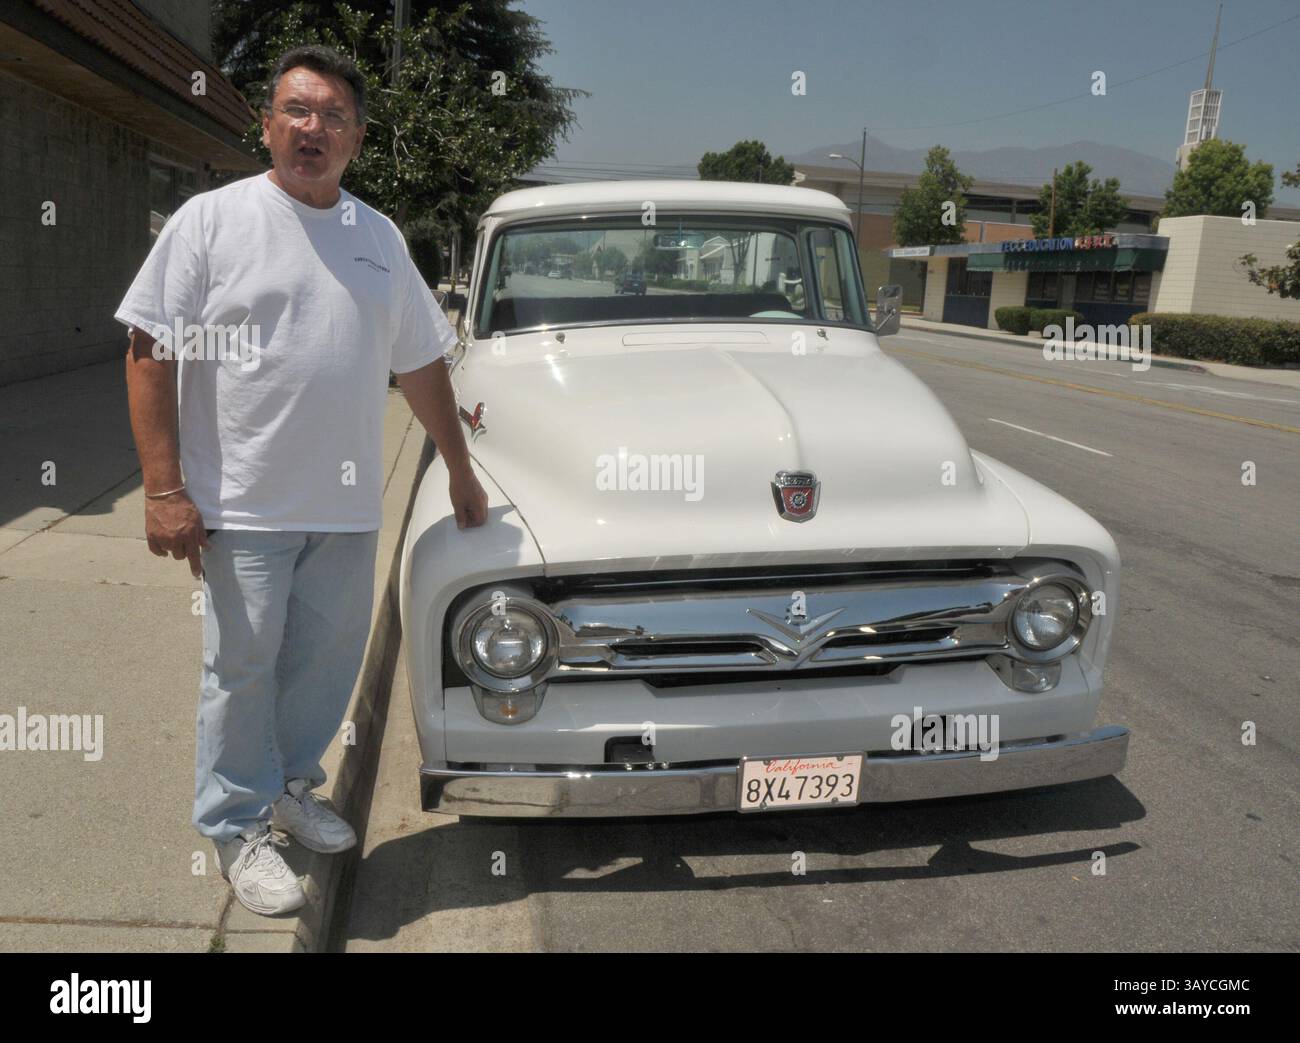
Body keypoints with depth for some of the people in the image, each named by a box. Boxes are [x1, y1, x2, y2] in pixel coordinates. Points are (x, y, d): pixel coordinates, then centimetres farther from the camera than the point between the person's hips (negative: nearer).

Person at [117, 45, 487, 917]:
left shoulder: (380, 237, 12)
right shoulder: (212, 220, -2)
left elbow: (421, 361, 17)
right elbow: (151, 353, -6)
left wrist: (460, 471, 18)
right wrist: (164, 490, -14)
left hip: (347, 507, 5)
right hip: (245, 505, -4)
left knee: (329, 659, 14)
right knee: (243, 667, 5)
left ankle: (292, 786, 37)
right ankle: (237, 827, 23)